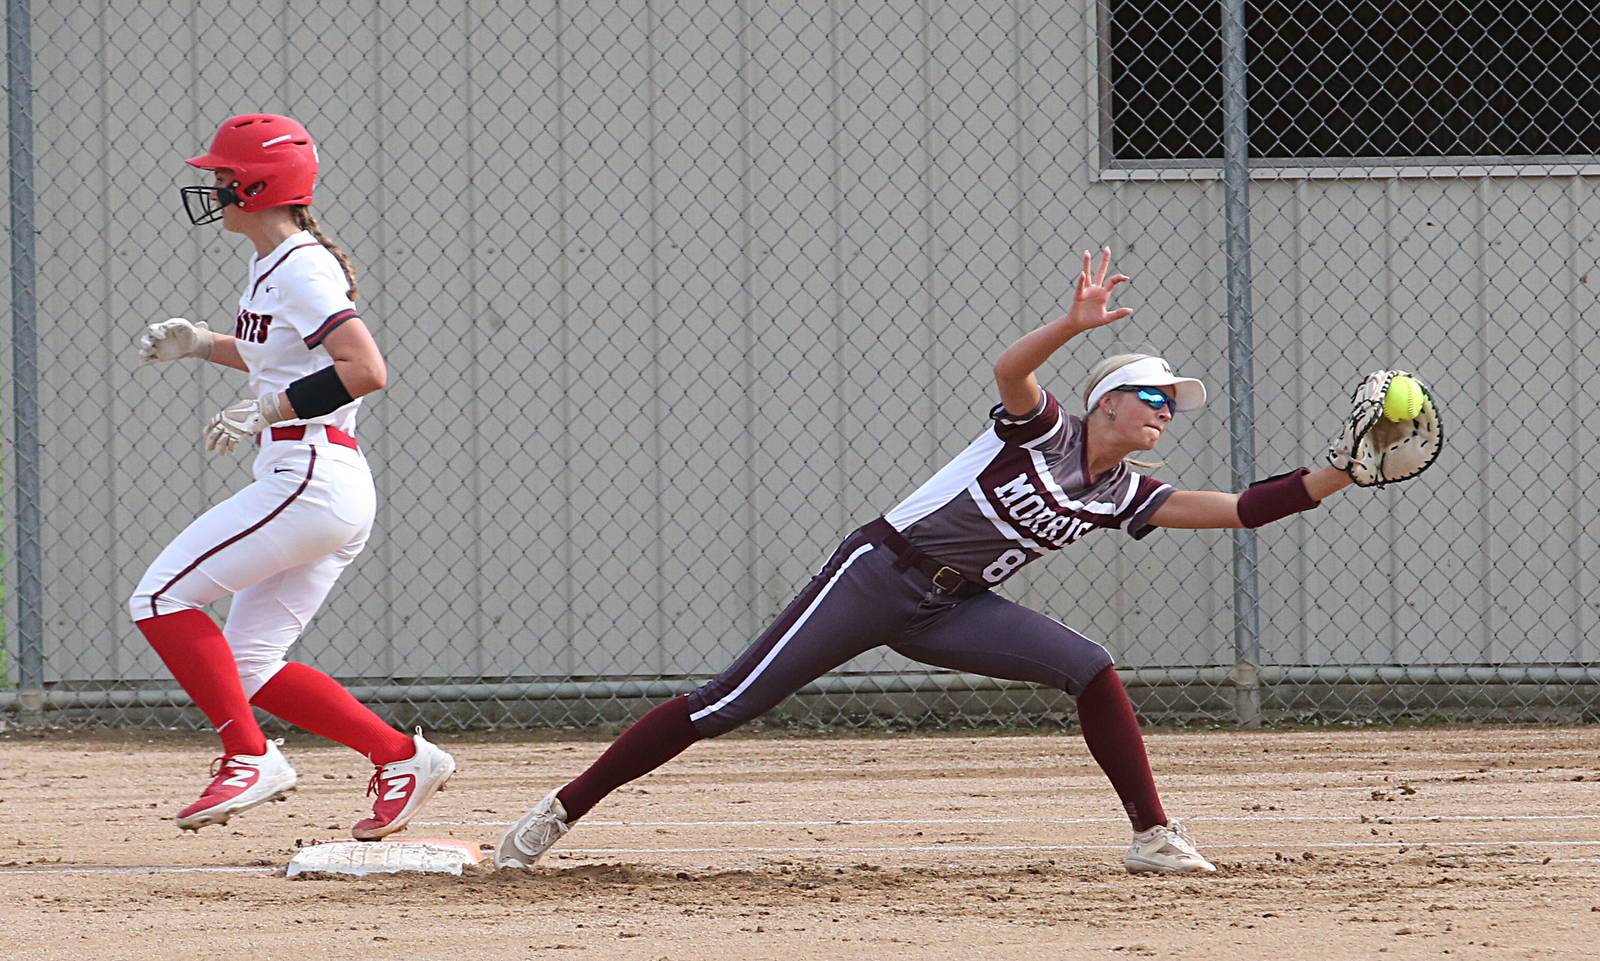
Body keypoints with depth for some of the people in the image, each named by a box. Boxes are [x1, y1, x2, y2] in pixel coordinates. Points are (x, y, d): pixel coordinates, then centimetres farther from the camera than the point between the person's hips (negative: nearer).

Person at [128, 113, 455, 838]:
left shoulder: (301, 270, -13)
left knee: (162, 599, -9)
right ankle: (402, 758, 11)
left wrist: (265, 413, -20)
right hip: (334, 494, 10)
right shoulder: (272, 267, 17)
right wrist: (200, 343, 20)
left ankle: (249, 757, -11)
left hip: (311, 477, -10)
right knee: (248, 667, 10)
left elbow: (366, 370, -23)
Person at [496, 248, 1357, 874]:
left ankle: (1153, 837, -5)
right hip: (879, 573, -6)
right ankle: (561, 811, -6)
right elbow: (1010, 371, -31)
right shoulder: (1043, 428, -9)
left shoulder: (1123, 497, 7)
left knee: (1090, 669, -13)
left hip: (948, 610, 6)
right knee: (728, 705, -11)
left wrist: (1338, 477, -8)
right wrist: (1075, 324, -48)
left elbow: (1236, 509, 1)